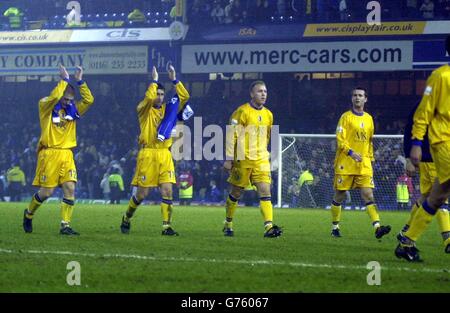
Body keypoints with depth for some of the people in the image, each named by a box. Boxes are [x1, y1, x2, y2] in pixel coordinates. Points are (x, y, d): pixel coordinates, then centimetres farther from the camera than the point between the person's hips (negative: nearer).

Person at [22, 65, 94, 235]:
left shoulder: (72, 109, 12)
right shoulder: (46, 106, -3)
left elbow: (88, 100, 1)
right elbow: (54, 97, -24)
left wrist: (80, 81, -5)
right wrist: (64, 80, -17)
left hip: (67, 155, 5)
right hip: (50, 154, -5)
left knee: (70, 189, -7)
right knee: (46, 192, -3)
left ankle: (65, 225, -4)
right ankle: (29, 213, 24)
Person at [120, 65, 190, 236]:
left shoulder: (167, 108, 13)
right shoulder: (145, 109, -1)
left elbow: (184, 97, 7)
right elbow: (149, 98, -23)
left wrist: (174, 80, 0)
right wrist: (154, 81, -12)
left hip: (165, 154, 4)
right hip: (148, 153, -4)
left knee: (167, 191, -6)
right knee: (142, 193, 0)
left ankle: (167, 226, -4)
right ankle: (127, 218, 23)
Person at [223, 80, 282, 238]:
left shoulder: (268, 114, 11)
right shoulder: (242, 111, -8)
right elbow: (231, 135, -8)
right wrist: (229, 159, -10)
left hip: (261, 160, 4)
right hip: (243, 159, -4)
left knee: (265, 191, -10)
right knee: (236, 193, 6)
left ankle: (269, 227, -18)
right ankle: (228, 224, 23)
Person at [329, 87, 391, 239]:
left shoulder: (369, 118, 14)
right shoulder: (346, 117, -2)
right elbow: (340, 139, -10)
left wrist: (370, 158, 17)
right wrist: (351, 152, -24)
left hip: (364, 163, 4)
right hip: (345, 163, -4)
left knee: (368, 195, -8)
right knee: (339, 195, 3)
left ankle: (377, 227, -19)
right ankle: (335, 227, 16)